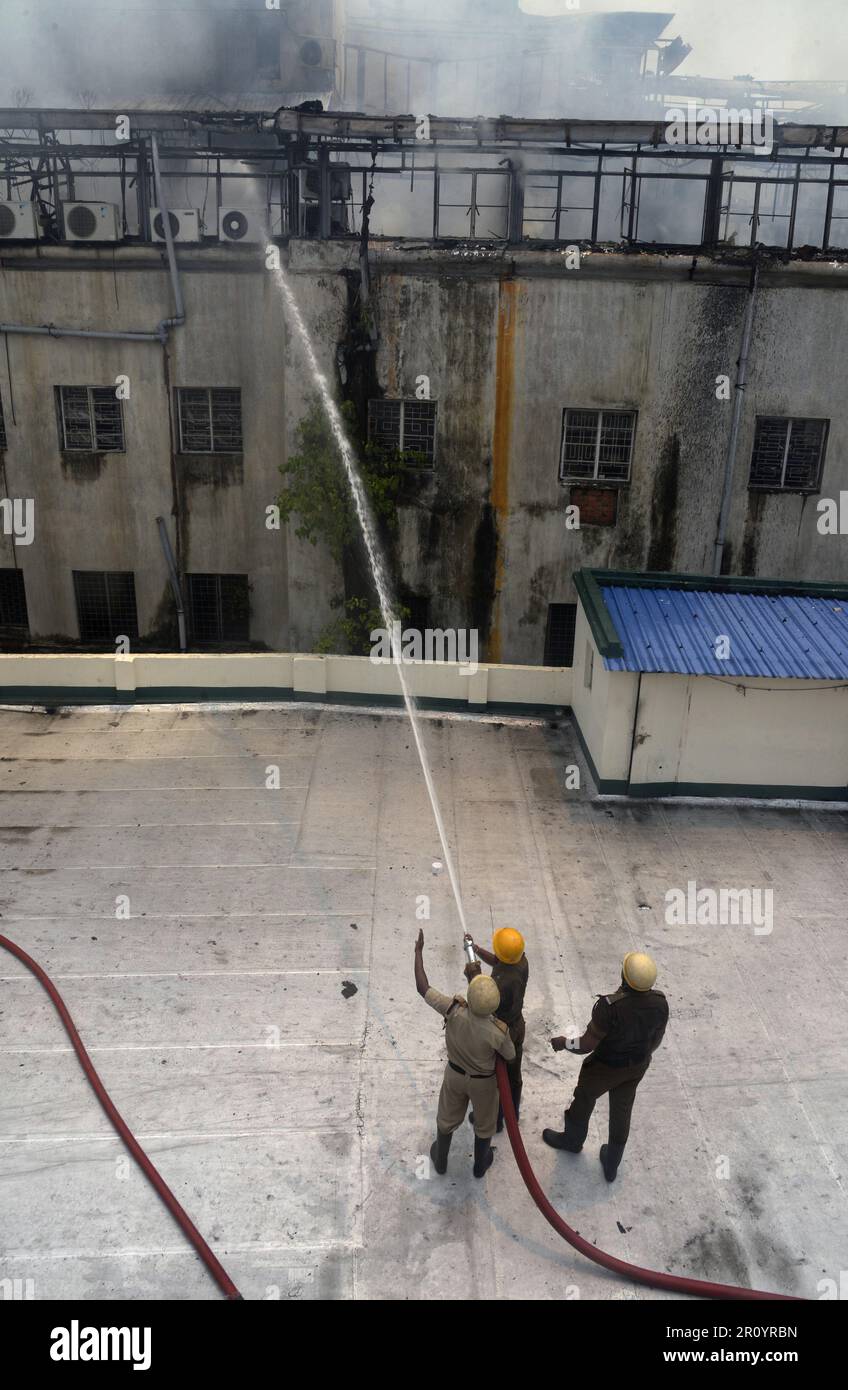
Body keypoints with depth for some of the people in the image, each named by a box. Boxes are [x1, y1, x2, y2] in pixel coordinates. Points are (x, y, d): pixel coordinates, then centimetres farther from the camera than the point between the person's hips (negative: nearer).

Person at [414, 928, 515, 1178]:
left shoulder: (454, 1011, -37)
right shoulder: (498, 1031, -38)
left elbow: (422, 988, -26)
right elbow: (510, 1056, -15)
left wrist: (419, 951, -19)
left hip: (455, 1073, 2)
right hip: (483, 1081, -2)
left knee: (447, 1118, 28)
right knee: (484, 1123, 28)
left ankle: (440, 1160, 51)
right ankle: (480, 1164, 51)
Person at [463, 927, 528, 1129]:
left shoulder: (502, 982, -41)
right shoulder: (521, 961, -17)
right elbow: (497, 962, 5)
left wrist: (474, 980, -24)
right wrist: (476, 949, 0)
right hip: (517, 1027, 7)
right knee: (513, 1074, 27)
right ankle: (512, 1113, 49)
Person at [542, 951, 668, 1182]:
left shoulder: (610, 1006, -38)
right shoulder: (659, 1003, -22)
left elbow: (587, 1044, -26)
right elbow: (656, 1040, -3)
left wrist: (563, 1043, -6)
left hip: (605, 1067, -4)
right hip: (637, 1067, 4)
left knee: (584, 1099, 26)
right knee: (621, 1113, 26)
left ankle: (572, 1139, 54)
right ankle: (611, 1165, 46)